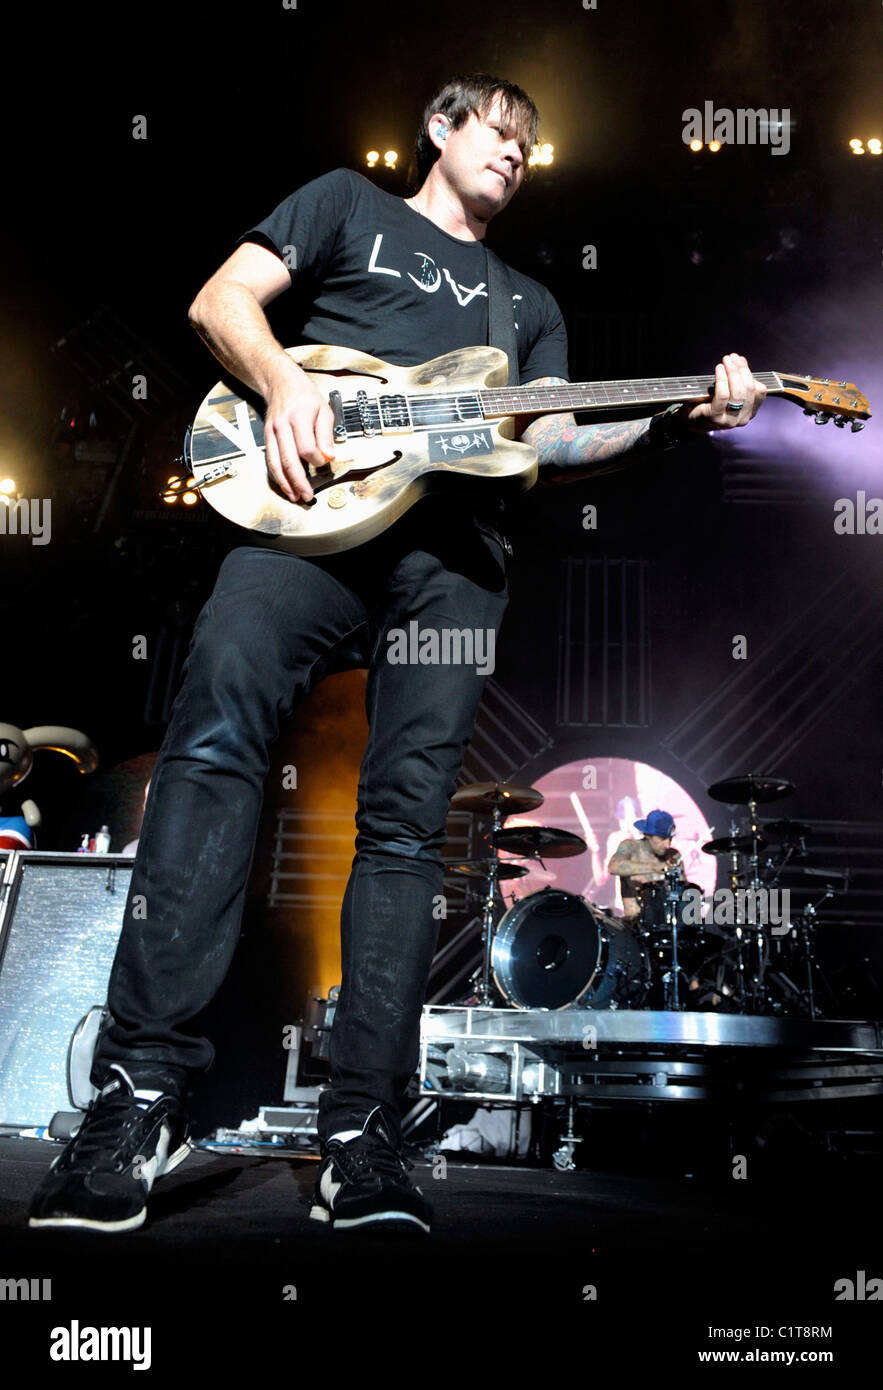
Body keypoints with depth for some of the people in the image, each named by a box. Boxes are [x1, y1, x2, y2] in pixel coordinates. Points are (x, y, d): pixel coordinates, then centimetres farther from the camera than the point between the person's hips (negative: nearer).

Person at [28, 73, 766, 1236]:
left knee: (409, 820, -11)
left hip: (457, 540, 4)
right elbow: (221, 300, 14)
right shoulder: (349, 204, 27)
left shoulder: (528, 301, 37)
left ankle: (361, 1132, -10)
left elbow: (550, 439, 24)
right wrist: (283, 383, -6)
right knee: (219, 714, -30)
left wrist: (680, 416, 9)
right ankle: (143, 1089, -30)